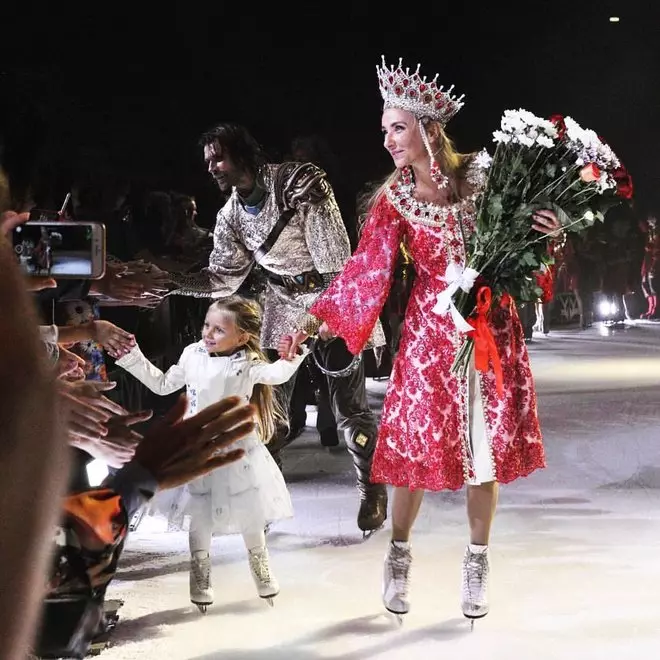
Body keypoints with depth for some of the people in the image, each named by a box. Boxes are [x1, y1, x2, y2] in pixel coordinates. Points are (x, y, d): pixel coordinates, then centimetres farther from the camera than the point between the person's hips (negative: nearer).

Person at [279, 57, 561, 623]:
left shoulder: (482, 175, -6)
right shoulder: (395, 200, -4)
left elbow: (521, 231, 4)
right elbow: (364, 272, -5)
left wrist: (545, 229, -20)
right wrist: (311, 324, -11)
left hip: (492, 326, 0)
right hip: (432, 329, 0)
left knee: (487, 447, 6)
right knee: (417, 445, 2)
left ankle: (478, 564, 22)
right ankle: (399, 557, 22)